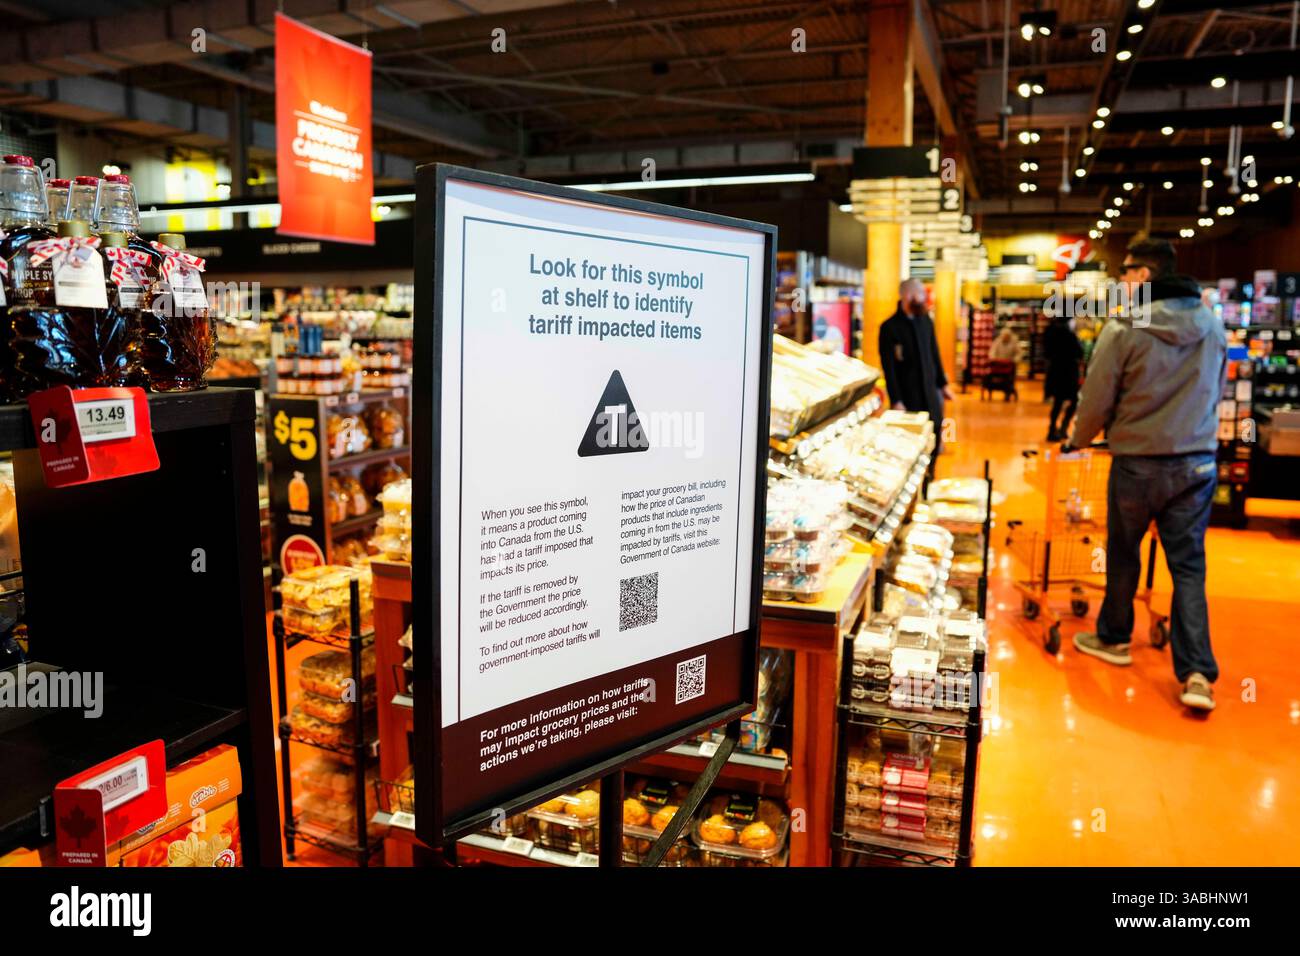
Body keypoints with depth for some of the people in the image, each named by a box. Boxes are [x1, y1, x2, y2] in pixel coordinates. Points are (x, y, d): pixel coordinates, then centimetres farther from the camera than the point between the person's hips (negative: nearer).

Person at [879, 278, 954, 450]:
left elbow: (935, 354, 16)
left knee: (934, 443, 9)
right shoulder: (889, 327, -10)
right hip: (906, 397, -5)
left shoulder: (926, 321, 7)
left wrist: (943, 383, 14)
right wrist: (896, 401, -14)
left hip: (931, 393, 6)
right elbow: (888, 368, -12)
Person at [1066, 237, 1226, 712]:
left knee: (1123, 554, 15)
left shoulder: (1123, 329, -14)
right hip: (1198, 463, 4)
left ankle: (1114, 638, 33)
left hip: (1138, 462, -4)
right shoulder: (1211, 324, 3)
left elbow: (1097, 401, -9)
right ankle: (1198, 673, -1)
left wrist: (1078, 440, 10)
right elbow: (1215, 391, 13)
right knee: (1189, 565, 7)